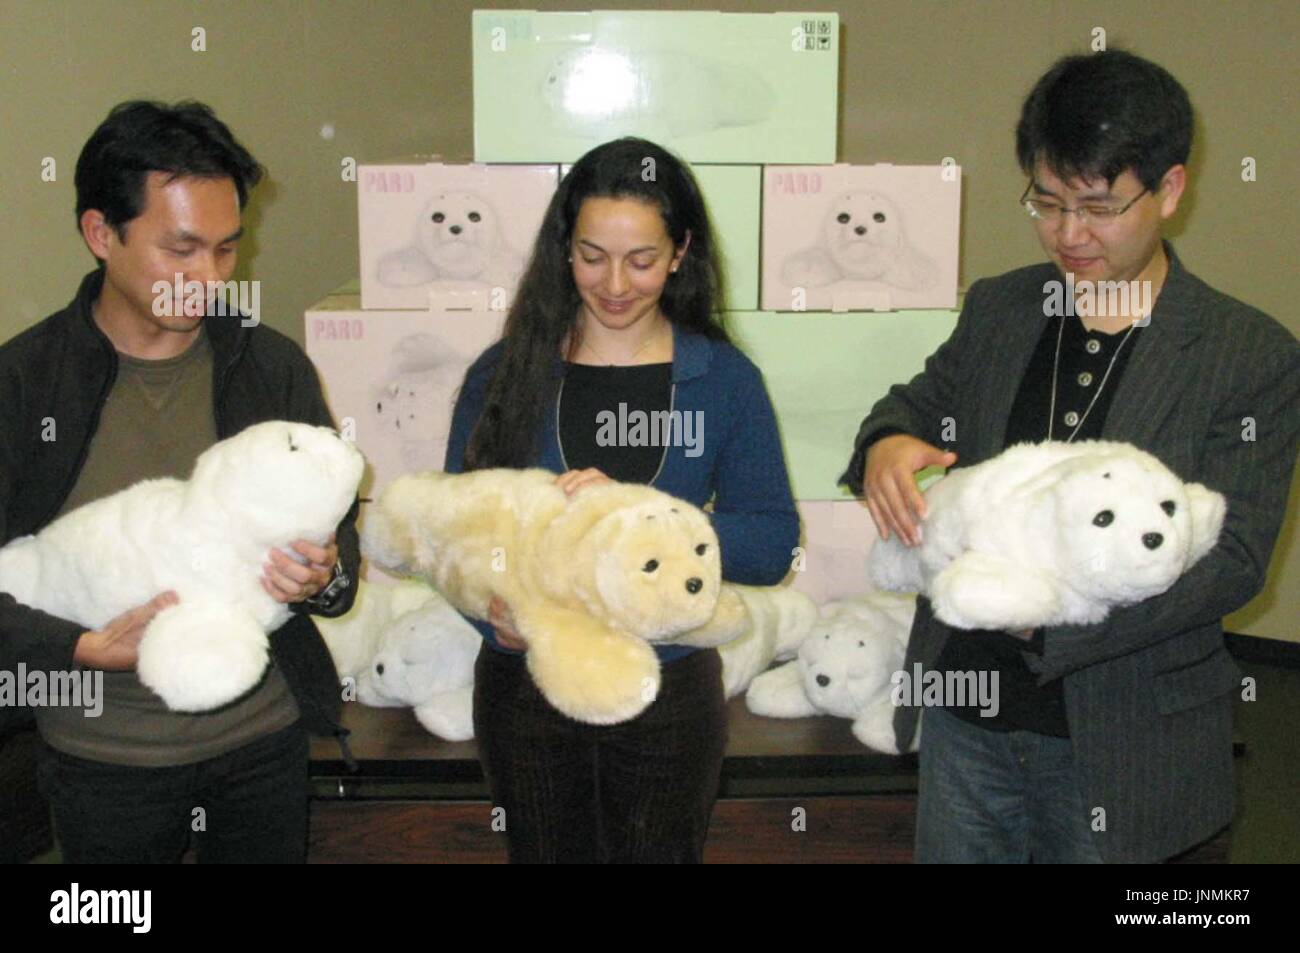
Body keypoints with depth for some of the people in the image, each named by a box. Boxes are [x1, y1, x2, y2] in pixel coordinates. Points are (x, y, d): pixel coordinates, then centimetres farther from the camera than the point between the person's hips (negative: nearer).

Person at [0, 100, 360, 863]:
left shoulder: (274, 366, -1)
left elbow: (341, 536, 4)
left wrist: (326, 576, -18)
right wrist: (89, 648, -23)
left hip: (263, 735, 2)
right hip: (100, 754, -1)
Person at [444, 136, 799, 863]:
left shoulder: (725, 379, -4)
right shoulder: (505, 372, -2)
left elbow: (773, 545, -10)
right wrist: (493, 612, -23)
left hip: (671, 689, 0)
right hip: (526, 686, 1)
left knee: (661, 850, 17)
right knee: (547, 852, 18)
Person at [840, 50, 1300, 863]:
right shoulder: (997, 309, 4)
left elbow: (1232, 557, -13)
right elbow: (923, 400, 17)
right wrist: (886, 444, -9)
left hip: (1120, 742, -3)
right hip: (966, 719, 4)